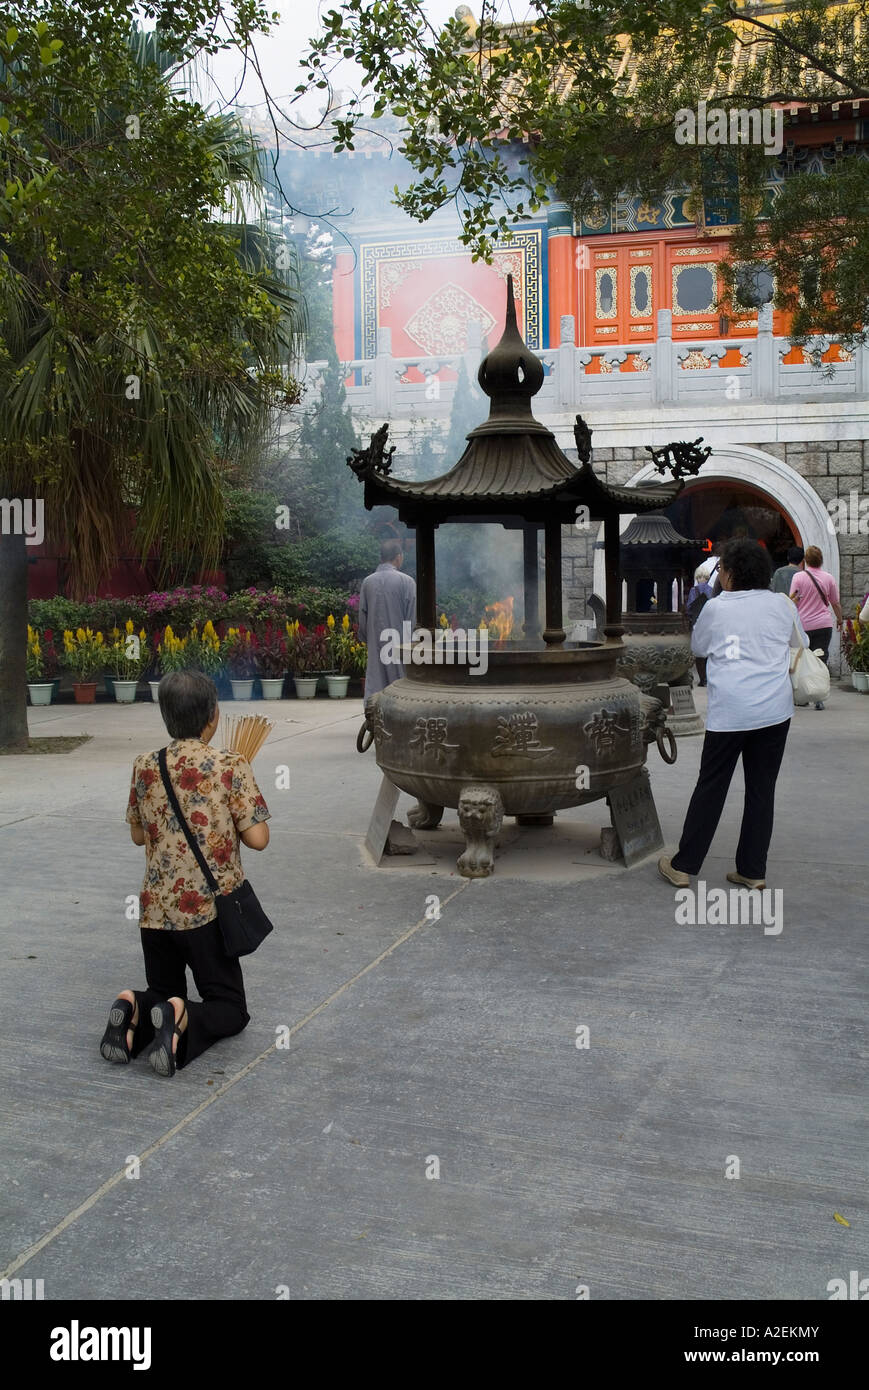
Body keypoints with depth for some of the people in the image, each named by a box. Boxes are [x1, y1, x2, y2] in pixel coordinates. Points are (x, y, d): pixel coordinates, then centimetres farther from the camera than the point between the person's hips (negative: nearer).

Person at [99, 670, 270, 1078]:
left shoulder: (145, 767, 1)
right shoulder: (231, 768, -12)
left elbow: (138, 835, 12)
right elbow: (257, 839, -13)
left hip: (155, 908, 4)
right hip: (207, 908, -4)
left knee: (164, 992, 24)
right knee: (230, 1007, 11)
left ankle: (134, 1010, -10)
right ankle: (183, 1019, -21)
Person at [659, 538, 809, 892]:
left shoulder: (716, 608, -1)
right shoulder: (782, 604, 5)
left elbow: (697, 648, 15)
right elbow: (800, 642, 23)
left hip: (729, 712, -2)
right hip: (775, 710, 2)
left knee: (710, 787, 6)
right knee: (761, 789, 9)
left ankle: (683, 866, 11)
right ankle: (753, 870, 13)